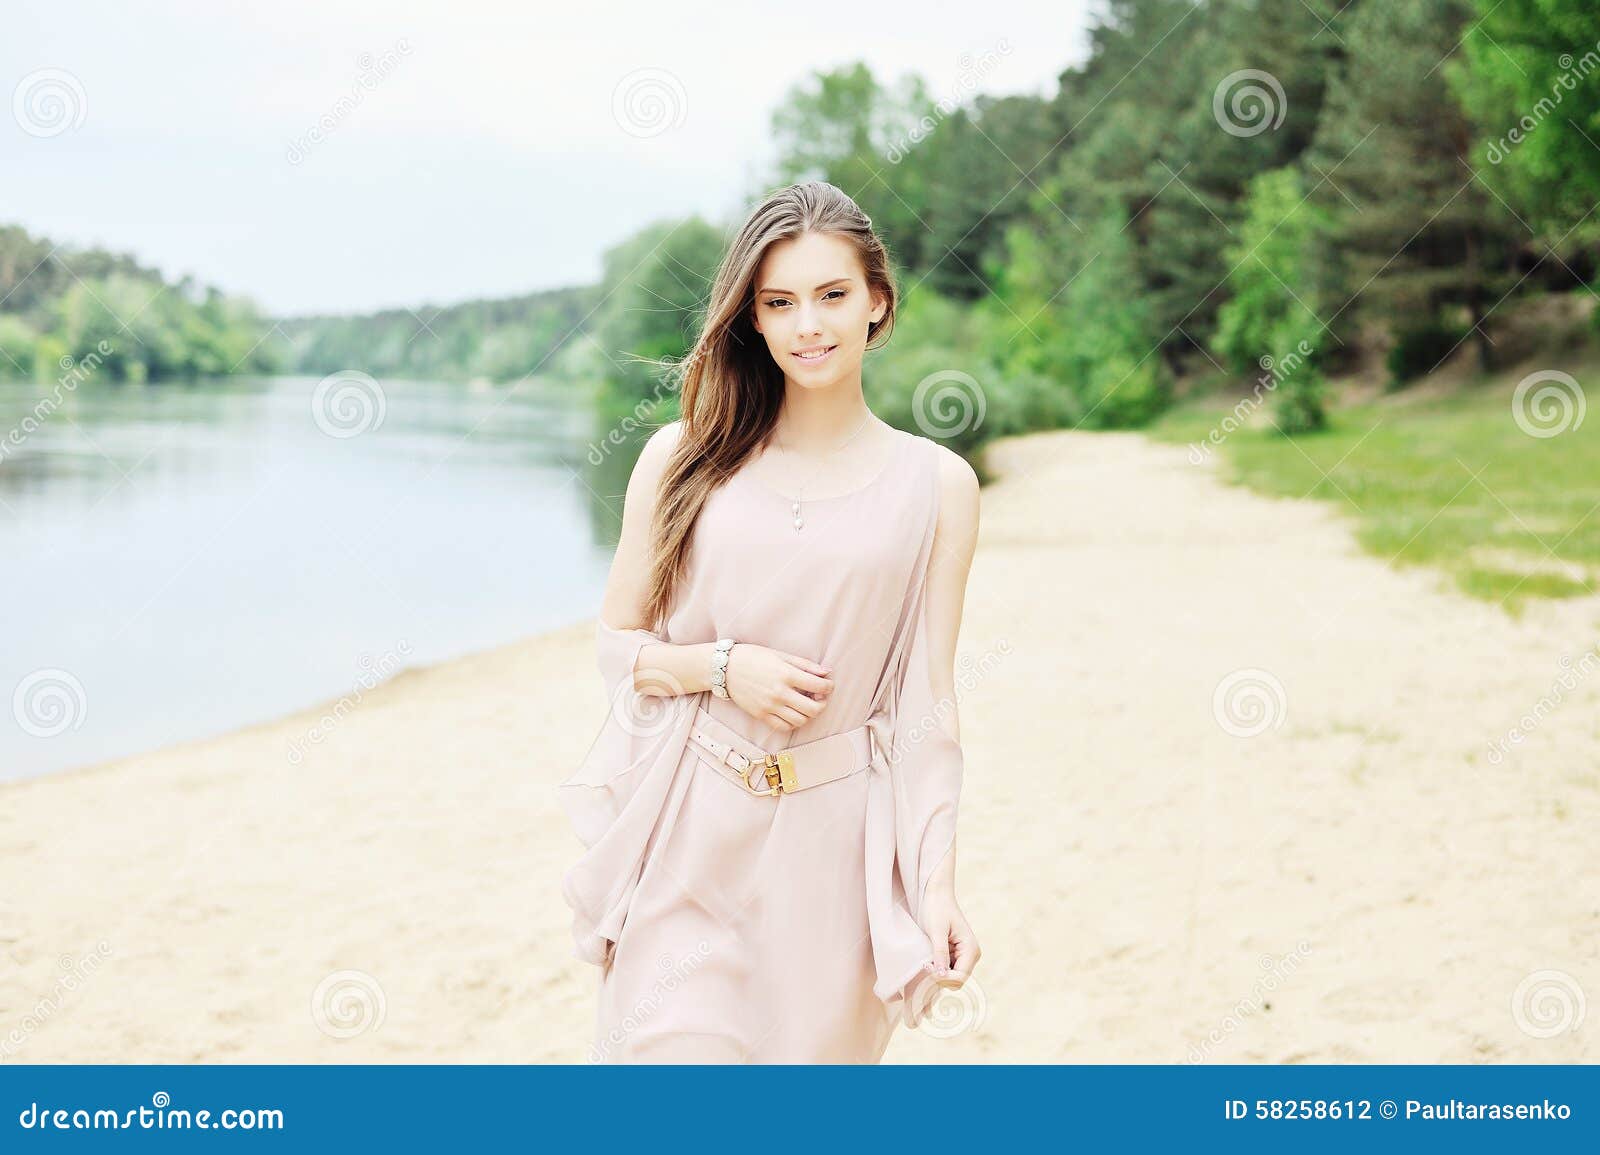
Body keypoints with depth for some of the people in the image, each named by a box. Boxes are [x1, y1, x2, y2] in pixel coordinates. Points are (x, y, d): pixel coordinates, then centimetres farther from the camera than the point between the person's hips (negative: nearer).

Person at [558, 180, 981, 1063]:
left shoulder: (935, 485, 2)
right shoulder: (682, 459, 3)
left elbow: (926, 702, 3)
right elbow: (617, 642, 8)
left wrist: (936, 884, -3)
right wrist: (723, 666, -11)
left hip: (831, 839, 0)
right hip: (685, 832, 0)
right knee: (675, 1049, -6)